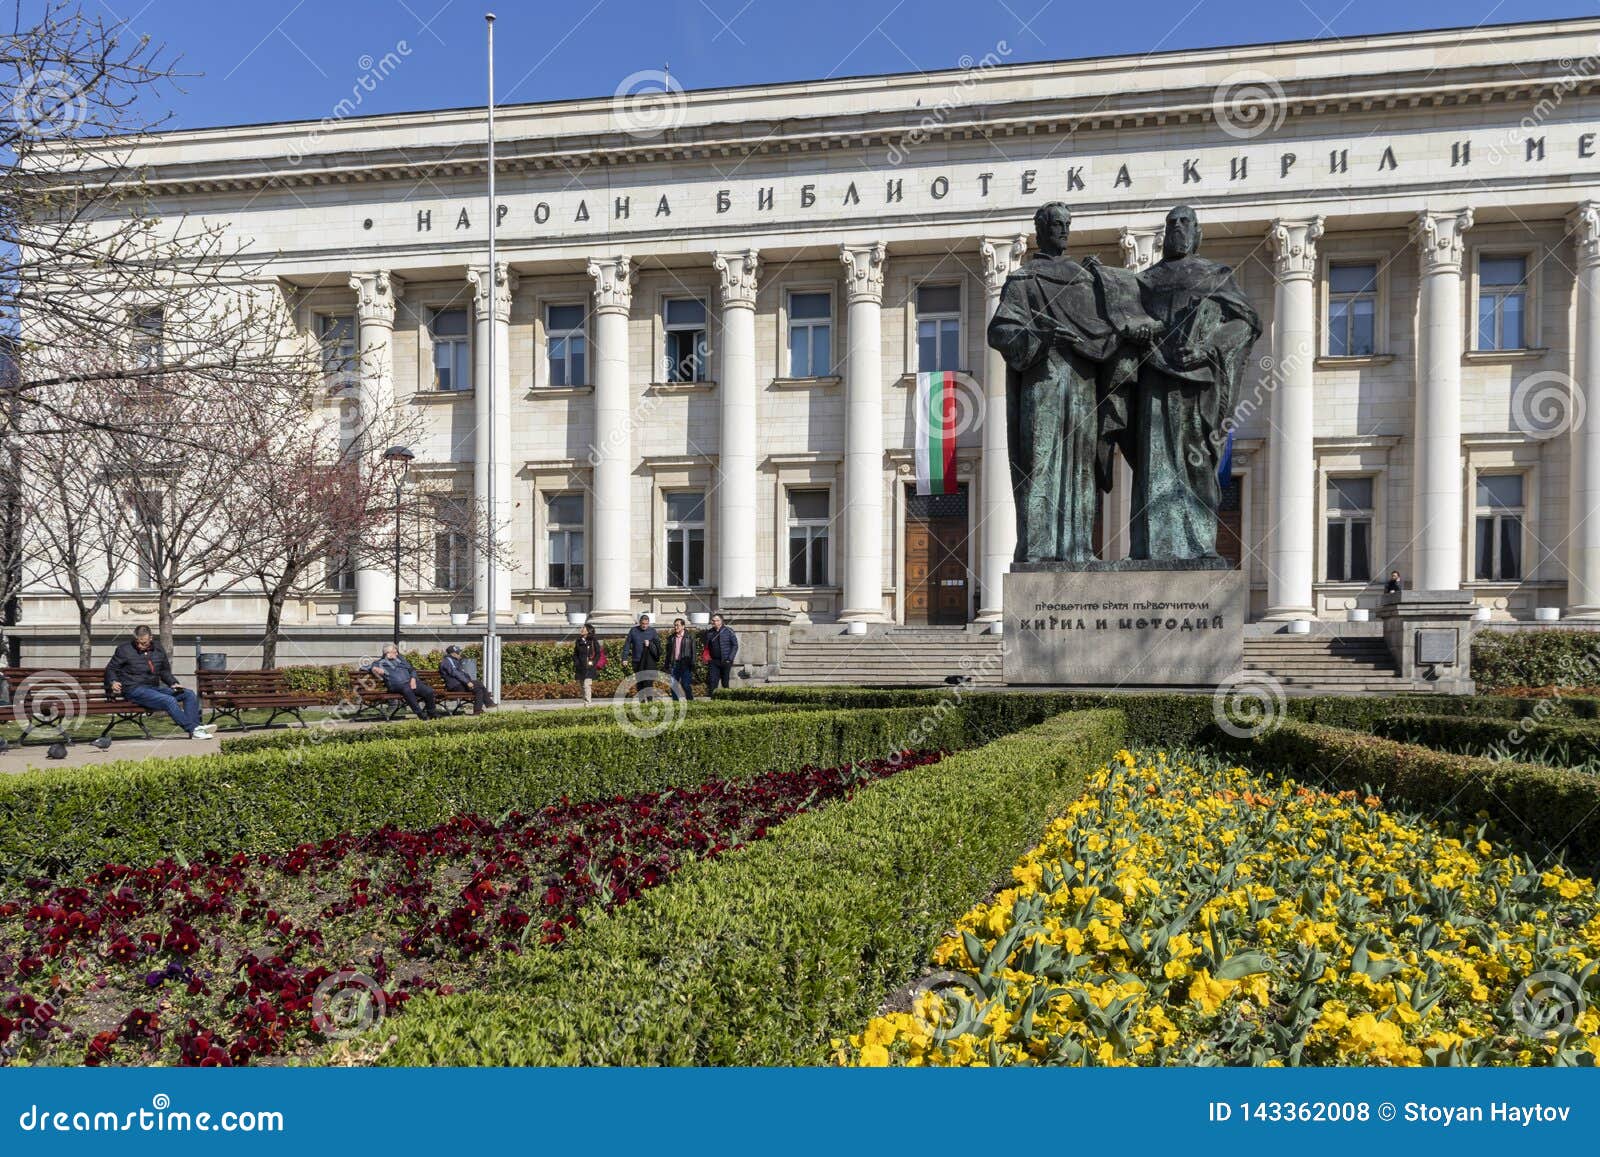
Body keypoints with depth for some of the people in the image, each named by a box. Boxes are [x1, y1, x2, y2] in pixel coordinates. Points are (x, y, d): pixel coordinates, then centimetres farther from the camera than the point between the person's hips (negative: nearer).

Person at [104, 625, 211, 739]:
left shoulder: (158, 649, 14)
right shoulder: (124, 648, 1)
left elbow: (165, 670, 26)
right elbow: (110, 669, 7)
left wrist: (173, 683, 8)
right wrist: (113, 682, -13)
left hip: (154, 687, 6)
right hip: (134, 689, -6)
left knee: (190, 694, -9)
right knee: (169, 700, -31)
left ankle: (194, 727, -26)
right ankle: (193, 730, -34)